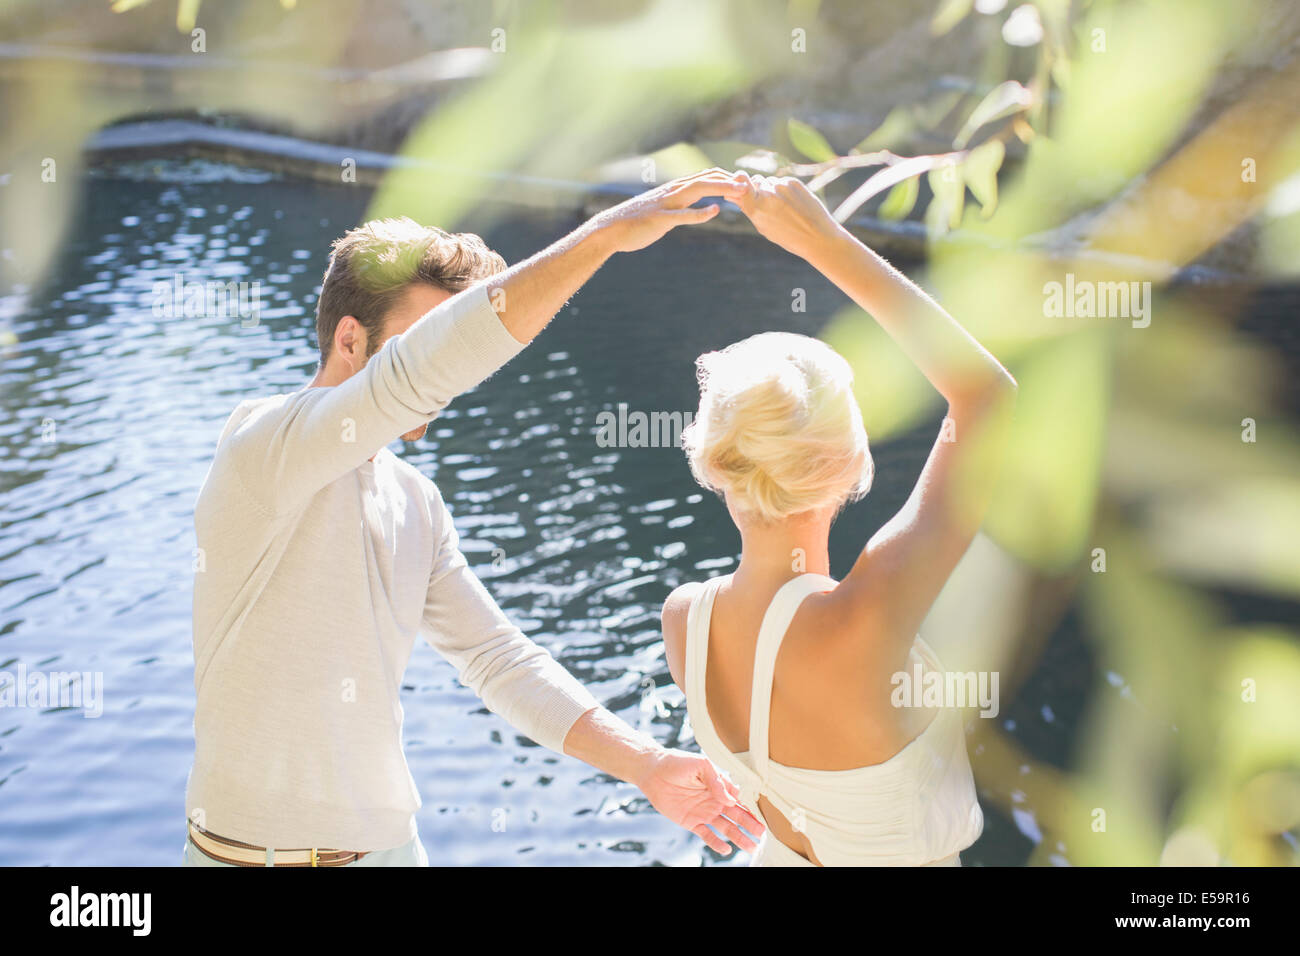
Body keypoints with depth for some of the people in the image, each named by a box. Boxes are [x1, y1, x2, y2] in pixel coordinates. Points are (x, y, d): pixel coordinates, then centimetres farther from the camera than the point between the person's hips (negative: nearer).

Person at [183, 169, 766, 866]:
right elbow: (418, 373, -32)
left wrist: (647, 765, -6)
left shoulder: (417, 503, 8)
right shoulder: (259, 448, -17)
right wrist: (605, 232, -31)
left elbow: (499, 658, 5)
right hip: (257, 852, -7)